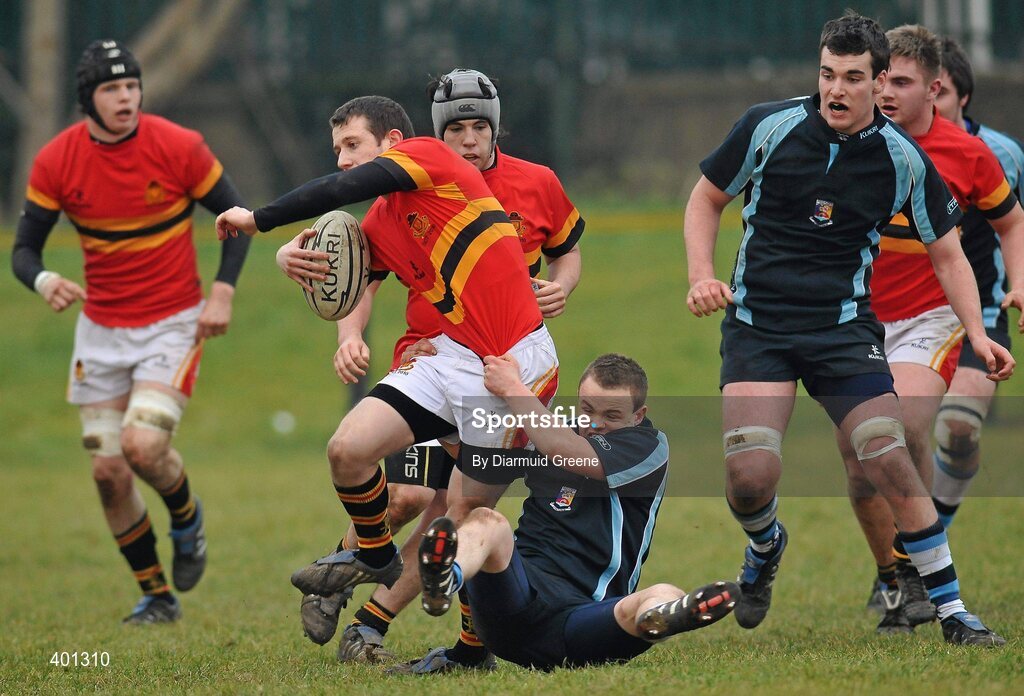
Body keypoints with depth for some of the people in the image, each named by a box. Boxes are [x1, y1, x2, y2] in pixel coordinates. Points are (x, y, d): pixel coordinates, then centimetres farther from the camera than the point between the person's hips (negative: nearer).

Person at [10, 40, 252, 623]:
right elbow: (25, 248, -2)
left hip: (173, 324, -3)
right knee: (109, 471, 1)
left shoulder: (179, 148, -14)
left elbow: (236, 215, -1)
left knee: (143, 445, -21)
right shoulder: (57, 161, -8)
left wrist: (223, 292, -12)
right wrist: (44, 281, -25)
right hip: (101, 329, 3)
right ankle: (158, 597, 17)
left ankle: (187, 516, 14)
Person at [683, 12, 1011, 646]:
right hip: (756, 325, 0)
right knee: (750, 474, -17)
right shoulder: (768, 128, -5)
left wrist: (977, 333, -6)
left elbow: (947, 254, 6)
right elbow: (707, 197, 10)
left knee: (891, 463, -15)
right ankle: (766, 547, 20)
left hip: (844, 327, 0)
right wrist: (702, 276, -5)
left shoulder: (904, 159, -4)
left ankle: (952, 612, -2)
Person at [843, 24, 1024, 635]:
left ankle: (913, 564, -12)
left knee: (907, 425, -28)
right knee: (859, 454, -3)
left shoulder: (968, 154, -5)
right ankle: (895, 585, 14)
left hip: (928, 318, -3)